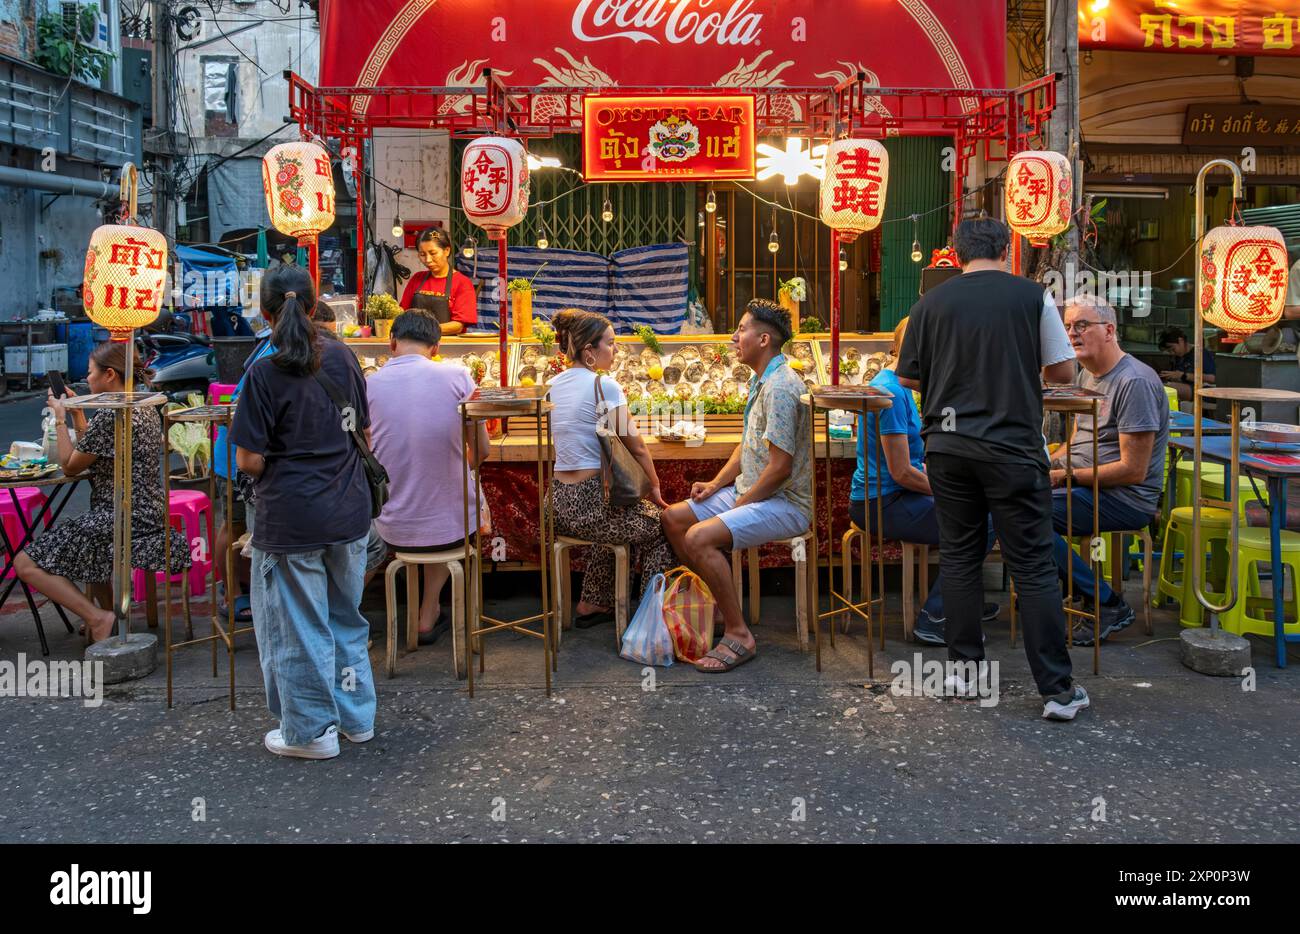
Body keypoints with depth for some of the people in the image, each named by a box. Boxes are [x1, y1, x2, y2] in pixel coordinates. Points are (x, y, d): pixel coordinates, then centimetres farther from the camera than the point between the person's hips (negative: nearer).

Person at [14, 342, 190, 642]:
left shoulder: (109, 416, -18)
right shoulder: (145, 409, 11)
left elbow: (69, 466, -6)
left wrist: (60, 418, 3)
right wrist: (77, 412, 18)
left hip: (122, 521, -10)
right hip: (149, 514, 10)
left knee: (25, 563, -7)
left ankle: (98, 617, -14)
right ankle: (110, 607, 25)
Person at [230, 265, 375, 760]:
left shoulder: (265, 374, -15)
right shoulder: (342, 357, 1)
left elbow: (250, 462, -14)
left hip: (292, 521, -6)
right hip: (348, 513, 6)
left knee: (297, 626, 9)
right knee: (346, 617, 20)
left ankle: (312, 730, 21)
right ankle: (356, 717, 31)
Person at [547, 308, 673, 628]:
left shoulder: (555, 385, 9)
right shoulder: (604, 386, -14)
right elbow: (636, 448, -11)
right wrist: (654, 487, 5)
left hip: (559, 502, 8)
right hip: (590, 503, -8)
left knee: (614, 516, 36)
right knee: (661, 524, 14)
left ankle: (591, 604, 40)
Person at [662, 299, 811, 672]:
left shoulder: (780, 387, -21)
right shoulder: (761, 381, 13)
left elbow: (780, 467, -24)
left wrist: (739, 505, -14)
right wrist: (716, 484, 8)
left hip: (784, 503, -10)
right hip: (751, 493, 10)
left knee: (700, 537, -28)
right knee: (673, 518, 7)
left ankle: (738, 634, -17)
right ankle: (715, 603, 15)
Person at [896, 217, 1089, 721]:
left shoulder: (933, 302, 2)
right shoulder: (1032, 296, -1)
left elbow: (909, 378, 6)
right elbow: (1064, 371, 3)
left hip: (948, 446, 2)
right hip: (1013, 447, -2)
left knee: (959, 558, 12)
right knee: (1033, 567, 1)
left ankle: (966, 670, 19)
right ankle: (1058, 689, 4)